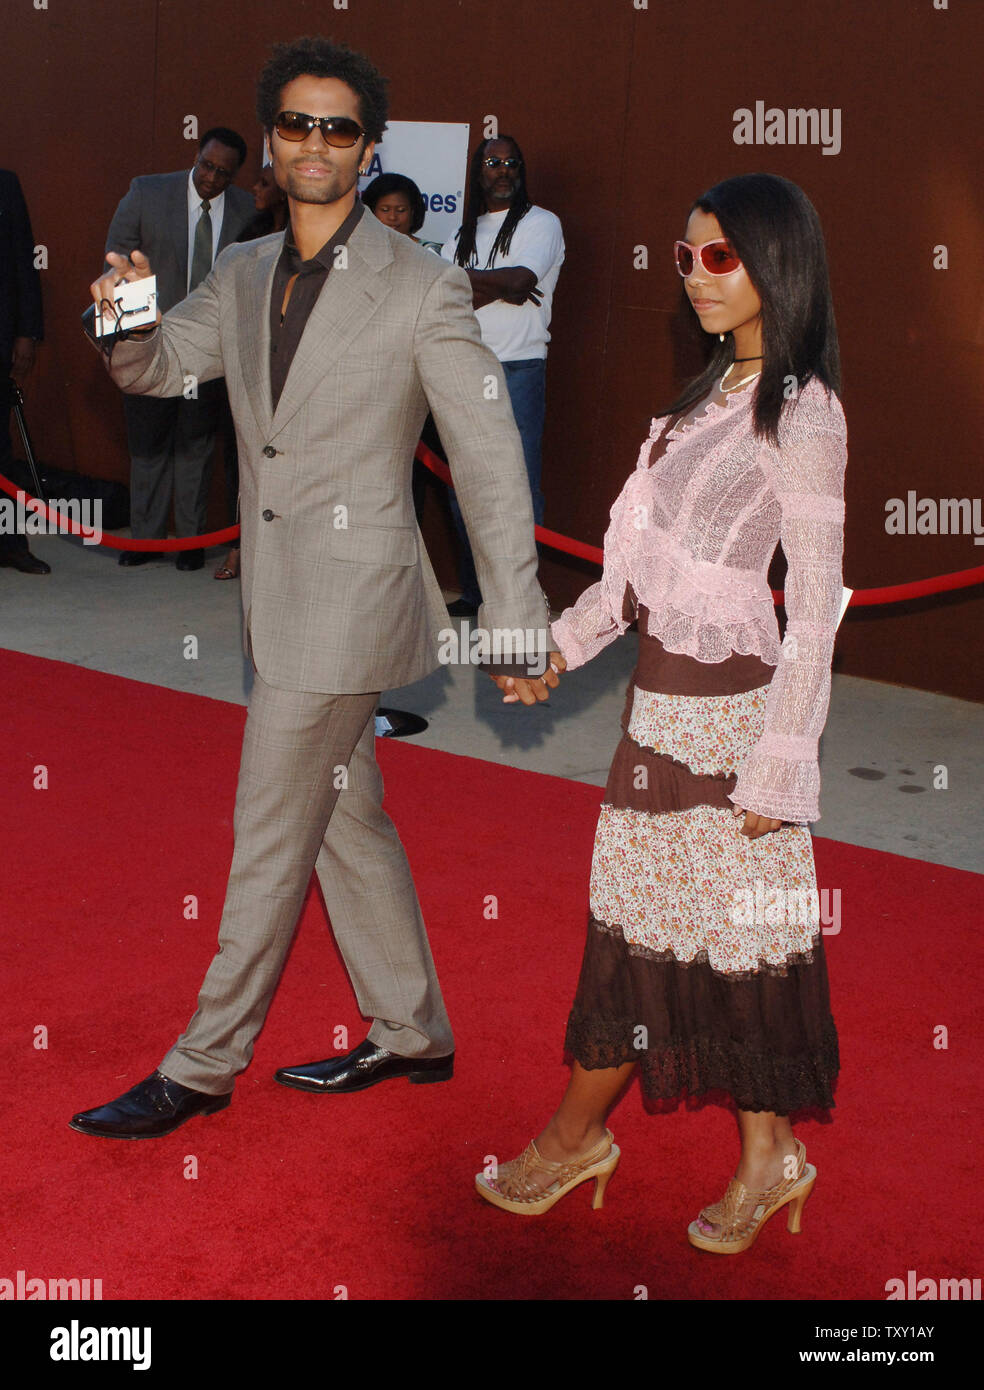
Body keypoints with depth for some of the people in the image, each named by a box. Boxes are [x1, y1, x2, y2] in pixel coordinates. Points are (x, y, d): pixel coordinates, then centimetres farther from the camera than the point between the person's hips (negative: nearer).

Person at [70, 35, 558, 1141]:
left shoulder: (423, 289, -11)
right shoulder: (242, 275, 8)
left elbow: (490, 462, -10)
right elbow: (158, 367, 7)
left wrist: (518, 624, -12)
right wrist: (130, 322, -18)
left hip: (350, 595, -7)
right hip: (280, 595, 7)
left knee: (270, 838, 1)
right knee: (346, 819, 16)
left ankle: (202, 1068, 15)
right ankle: (412, 1037, 31)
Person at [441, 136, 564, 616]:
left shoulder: (541, 223, 4)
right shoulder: (463, 234, 18)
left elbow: (521, 279, -13)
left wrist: (463, 277, -3)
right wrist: (500, 287, -8)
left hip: (519, 368, -5)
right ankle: (474, 591, 16)